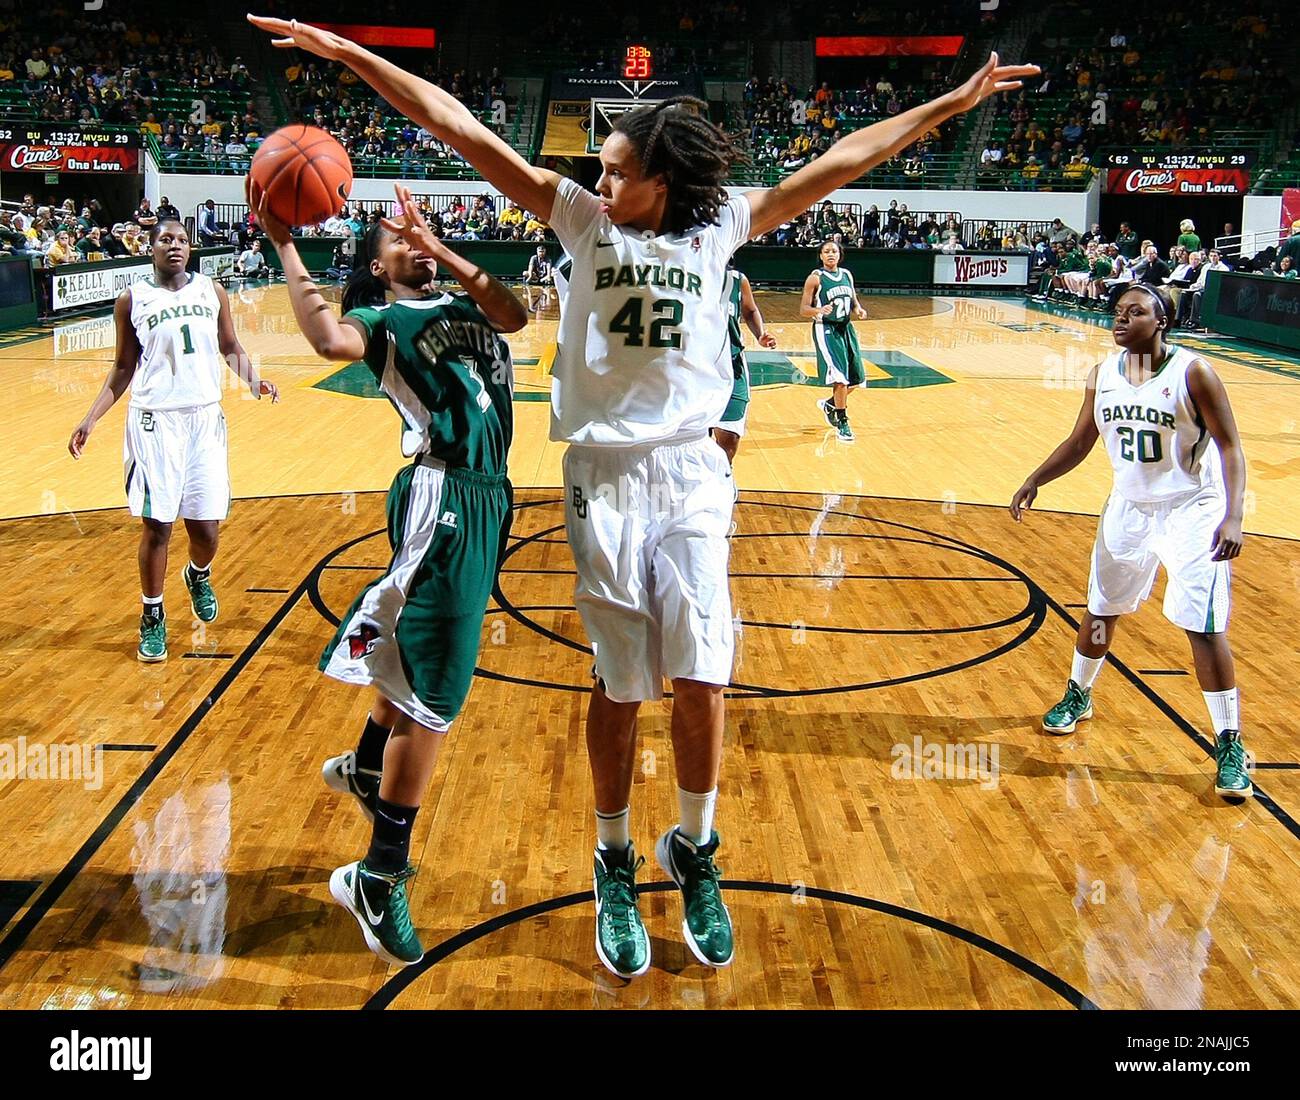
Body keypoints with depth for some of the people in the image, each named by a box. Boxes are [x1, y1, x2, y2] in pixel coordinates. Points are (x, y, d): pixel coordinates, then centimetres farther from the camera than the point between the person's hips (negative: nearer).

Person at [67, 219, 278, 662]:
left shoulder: (211, 291, 6)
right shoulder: (132, 300, 1)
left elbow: (230, 349, 14)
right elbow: (123, 368, 7)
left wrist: (253, 380, -7)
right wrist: (91, 418, -2)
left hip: (205, 418, 2)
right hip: (154, 421, -2)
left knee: (206, 526, 2)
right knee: (156, 524, -3)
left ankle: (198, 576, 37)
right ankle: (153, 616, 15)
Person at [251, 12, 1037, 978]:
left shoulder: (721, 226, 4)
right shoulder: (582, 216, 1)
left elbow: (841, 162, 7)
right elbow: (464, 129, -3)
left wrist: (956, 100, 10)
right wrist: (348, 52, -5)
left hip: (692, 474, 1)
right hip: (605, 475, -1)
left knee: (702, 681, -2)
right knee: (622, 686, 4)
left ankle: (695, 853, 21)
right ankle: (616, 863, 23)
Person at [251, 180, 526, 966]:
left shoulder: (464, 307, 19)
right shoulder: (380, 320, 0)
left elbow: (515, 316, -4)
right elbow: (329, 338, -24)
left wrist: (441, 247, -8)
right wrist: (286, 247, -18)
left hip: (487, 495, 8)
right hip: (443, 495, -8)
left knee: (419, 650, 26)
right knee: (434, 693, -10)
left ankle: (367, 768, 50)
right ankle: (378, 878, 0)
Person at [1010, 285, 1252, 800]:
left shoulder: (1193, 373, -17)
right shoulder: (1103, 374, -1)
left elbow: (1230, 446, -16)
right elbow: (1080, 442, 12)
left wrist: (1233, 517, -26)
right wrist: (1034, 481, 4)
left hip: (1192, 512, -5)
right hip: (1128, 507, 5)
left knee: (1205, 630, -9)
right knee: (1100, 609, 17)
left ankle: (1229, 745, 3)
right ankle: (1077, 697, 42)